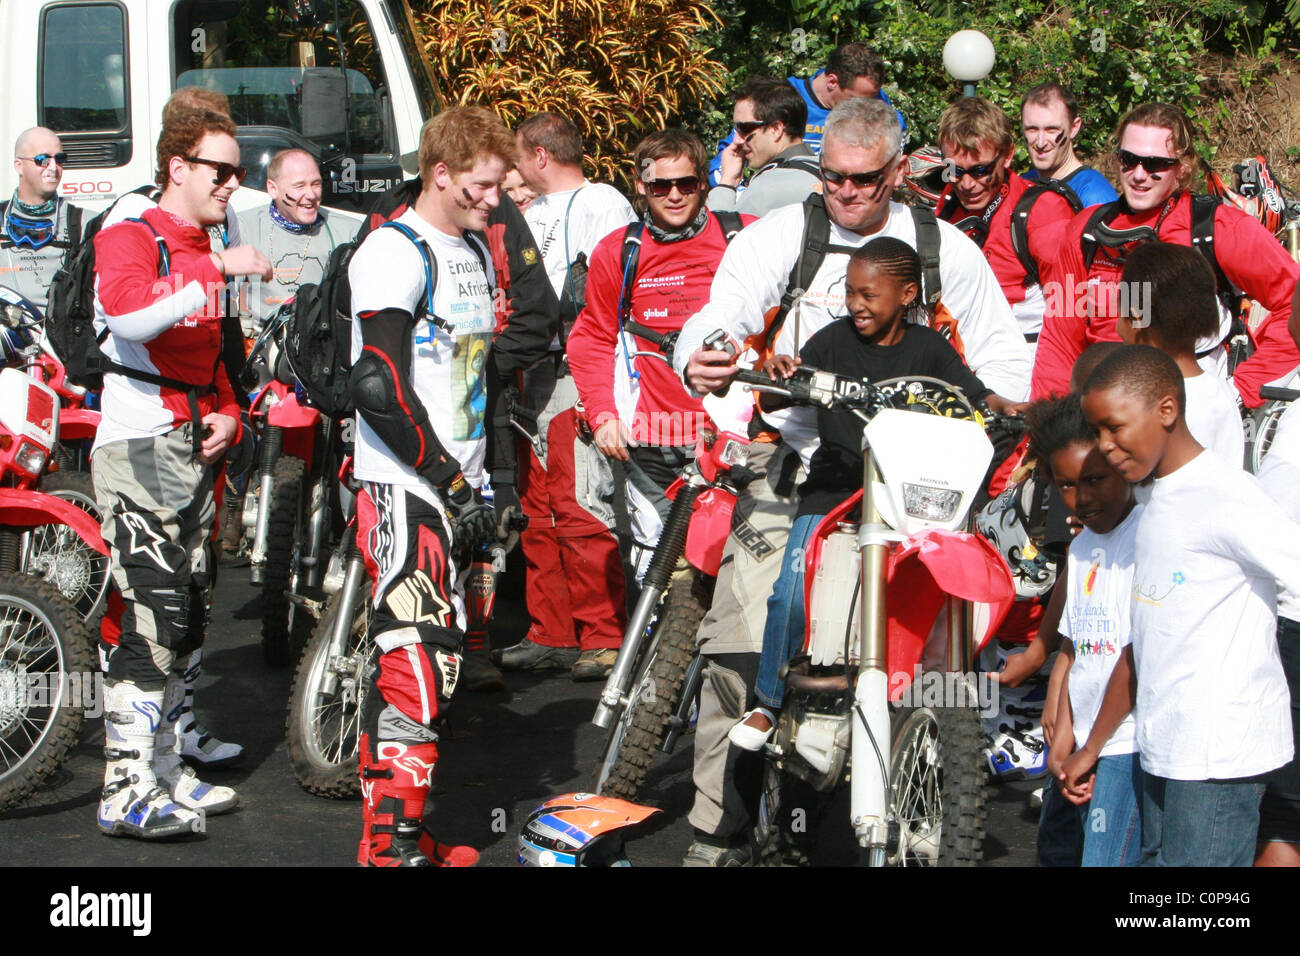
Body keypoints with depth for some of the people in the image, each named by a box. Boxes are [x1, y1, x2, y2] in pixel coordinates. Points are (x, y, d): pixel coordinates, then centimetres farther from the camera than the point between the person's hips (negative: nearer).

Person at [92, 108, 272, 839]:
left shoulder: (206, 258, 20)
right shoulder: (129, 239, -7)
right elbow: (130, 313, -29)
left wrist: (227, 415, 10)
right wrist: (215, 272, -31)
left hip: (196, 449, 9)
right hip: (138, 445, -9)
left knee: (189, 617, 11)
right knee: (155, 617, -15)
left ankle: (165, 770, 21)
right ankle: (128, 792, -12)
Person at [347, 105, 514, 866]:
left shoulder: (477, 253, 18)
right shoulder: (395, 253, -11)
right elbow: (379, 388, -20)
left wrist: (483, 480, 15)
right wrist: (454, 484, -16)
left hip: (454, 486, 9)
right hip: (405, 490, -9)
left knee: (434, 654, 11)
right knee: (419, 662, -13)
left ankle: (386, 831, 17)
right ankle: (396, 842, -11)